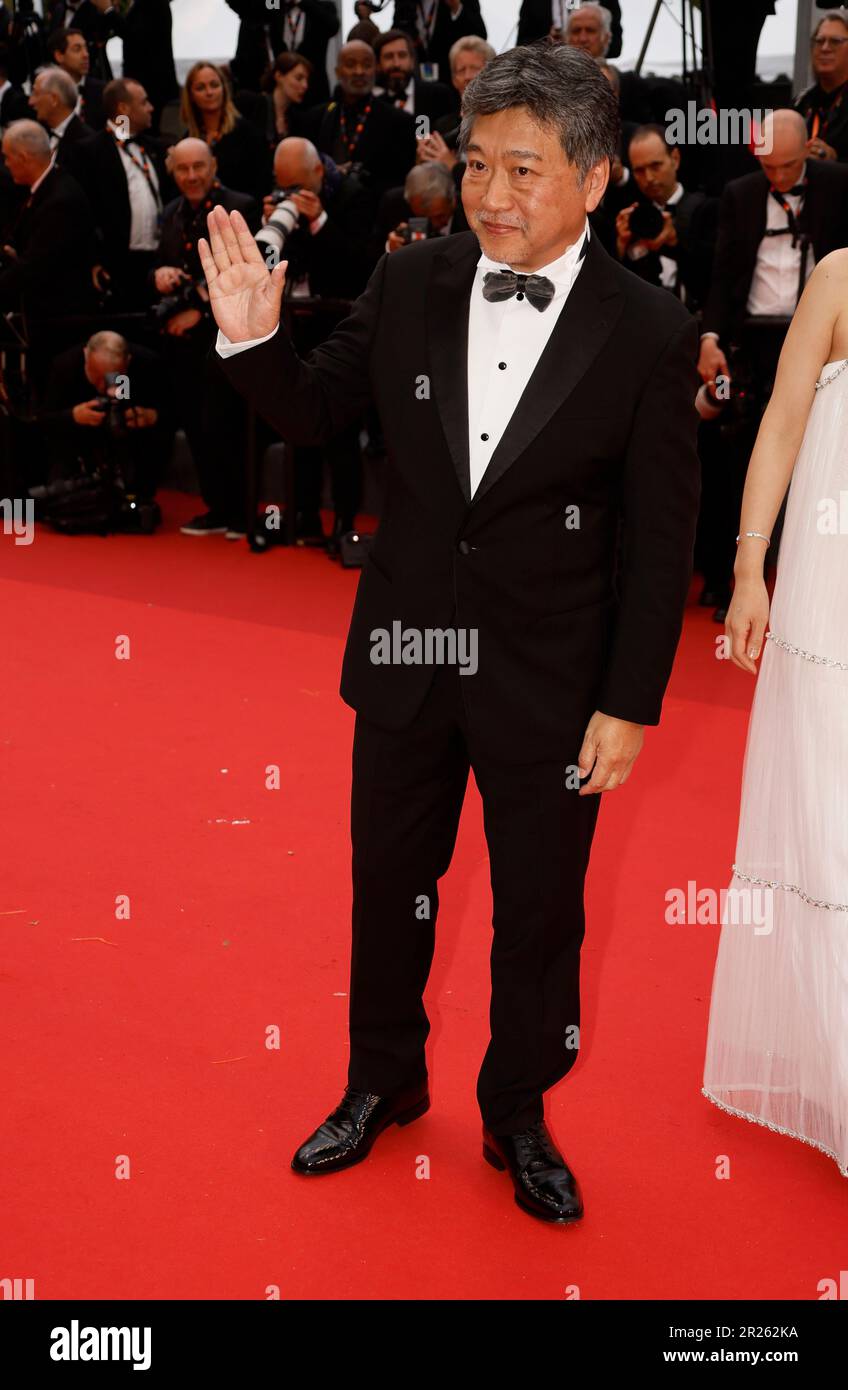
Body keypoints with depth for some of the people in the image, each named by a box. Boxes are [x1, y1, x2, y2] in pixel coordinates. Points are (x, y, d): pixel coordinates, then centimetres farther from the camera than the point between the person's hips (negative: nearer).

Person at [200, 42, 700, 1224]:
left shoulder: (649, 333, -13)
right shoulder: (410, 284, -6)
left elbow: (659, 539, -10)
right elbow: (321, 413, 7)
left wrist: (629, 704, -10)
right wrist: (253, 339, -13)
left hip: (550, 681, -2)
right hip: (407, 657, 3)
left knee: (539, 912, 13)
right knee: (389, 884, 19)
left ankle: (518, 1115, 38)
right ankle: (384, 1084, 43)